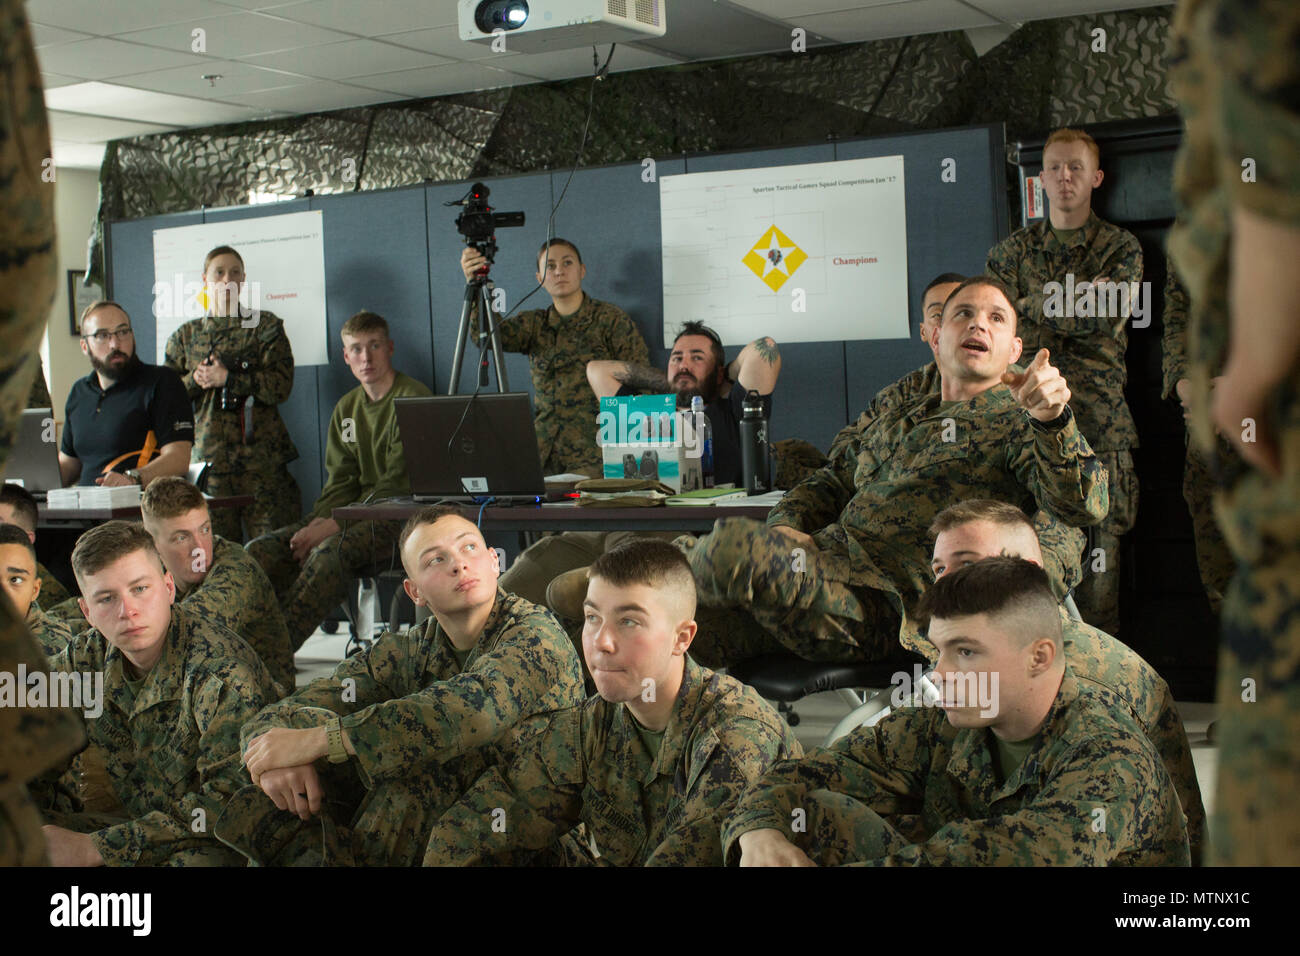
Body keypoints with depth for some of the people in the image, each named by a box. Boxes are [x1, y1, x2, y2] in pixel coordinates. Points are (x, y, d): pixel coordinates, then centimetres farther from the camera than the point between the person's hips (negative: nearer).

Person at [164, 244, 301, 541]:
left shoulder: (265, 325, 8)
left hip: (261, 456, -2)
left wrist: (227, 378, -9)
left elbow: (281, 386, -5)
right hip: (209, 458, 2)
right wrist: (195, 380, -4)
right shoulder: (184, 336, 16)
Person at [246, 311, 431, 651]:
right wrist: (319, 521, -9)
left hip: (400, 519, -7)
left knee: (329, 552, -36)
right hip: (358, 515, 8)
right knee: (261, 551, -13)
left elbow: (398, 485, -15)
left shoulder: (414, 399, -7)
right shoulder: (347, 408, 17)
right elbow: (341, 481, 13)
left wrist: (333, 526, -20)